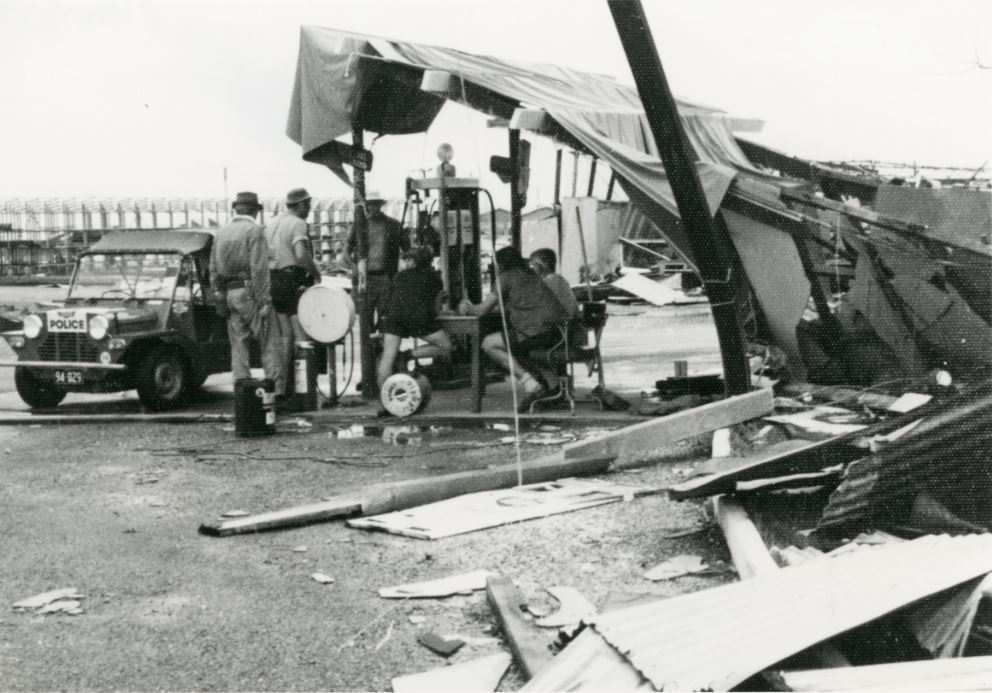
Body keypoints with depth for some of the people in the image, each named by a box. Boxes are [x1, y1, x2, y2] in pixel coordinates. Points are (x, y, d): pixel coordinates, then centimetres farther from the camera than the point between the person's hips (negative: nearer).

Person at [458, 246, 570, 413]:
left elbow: (482, 310, 1)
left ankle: (530, 384, -5)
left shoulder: (506, 277, 2)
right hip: (560, 331, 9)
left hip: (542, 329, -9)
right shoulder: (529, 275, 26)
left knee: (489, 344, 1)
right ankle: (551, 383, 16)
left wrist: (468, 308, 22)